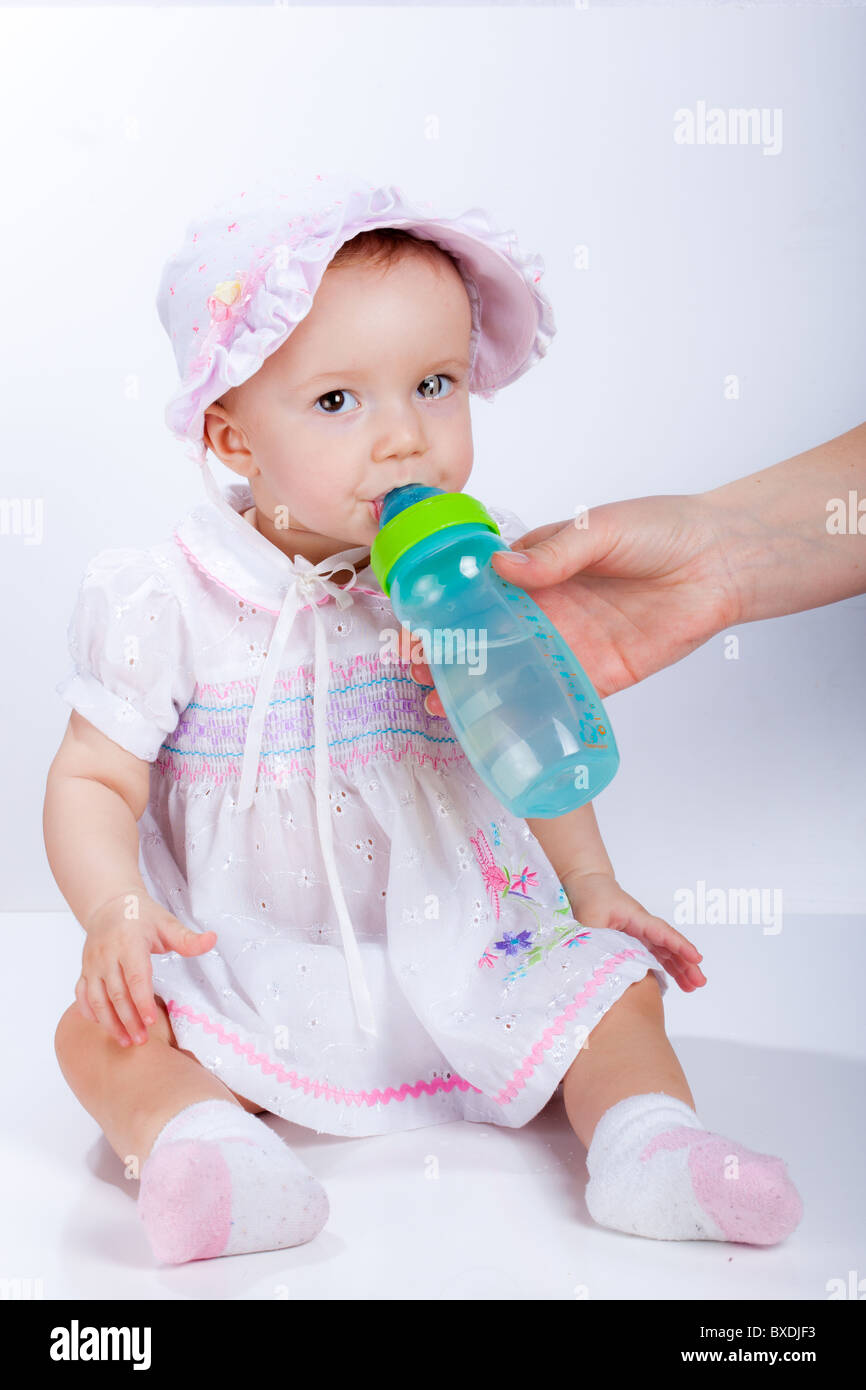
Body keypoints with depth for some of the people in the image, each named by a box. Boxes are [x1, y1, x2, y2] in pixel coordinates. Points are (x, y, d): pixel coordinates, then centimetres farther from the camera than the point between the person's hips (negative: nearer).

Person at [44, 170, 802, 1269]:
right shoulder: (166, 603, -13)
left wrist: (592, 888, 4)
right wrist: (116, 911, -25)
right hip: (247, 969, -2)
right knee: (102, 1028, -21)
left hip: (461, 951, 2)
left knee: (614, 978, -9)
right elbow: (93, 780, -8)